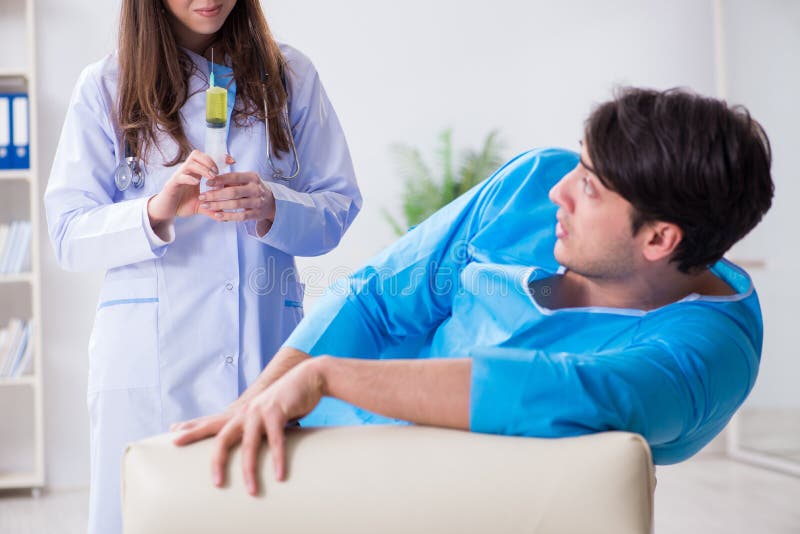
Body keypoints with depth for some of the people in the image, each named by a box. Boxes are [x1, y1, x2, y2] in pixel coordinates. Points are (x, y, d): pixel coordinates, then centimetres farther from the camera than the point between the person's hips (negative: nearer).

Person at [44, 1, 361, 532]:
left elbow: (340, 205, 7)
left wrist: (271, 208, -15)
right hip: (148, 360, -1)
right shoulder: (105, 86, 6)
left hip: (267, 348, 1)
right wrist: (156, 211, -19)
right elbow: (68, 237, 0)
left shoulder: (291, 76, 10)